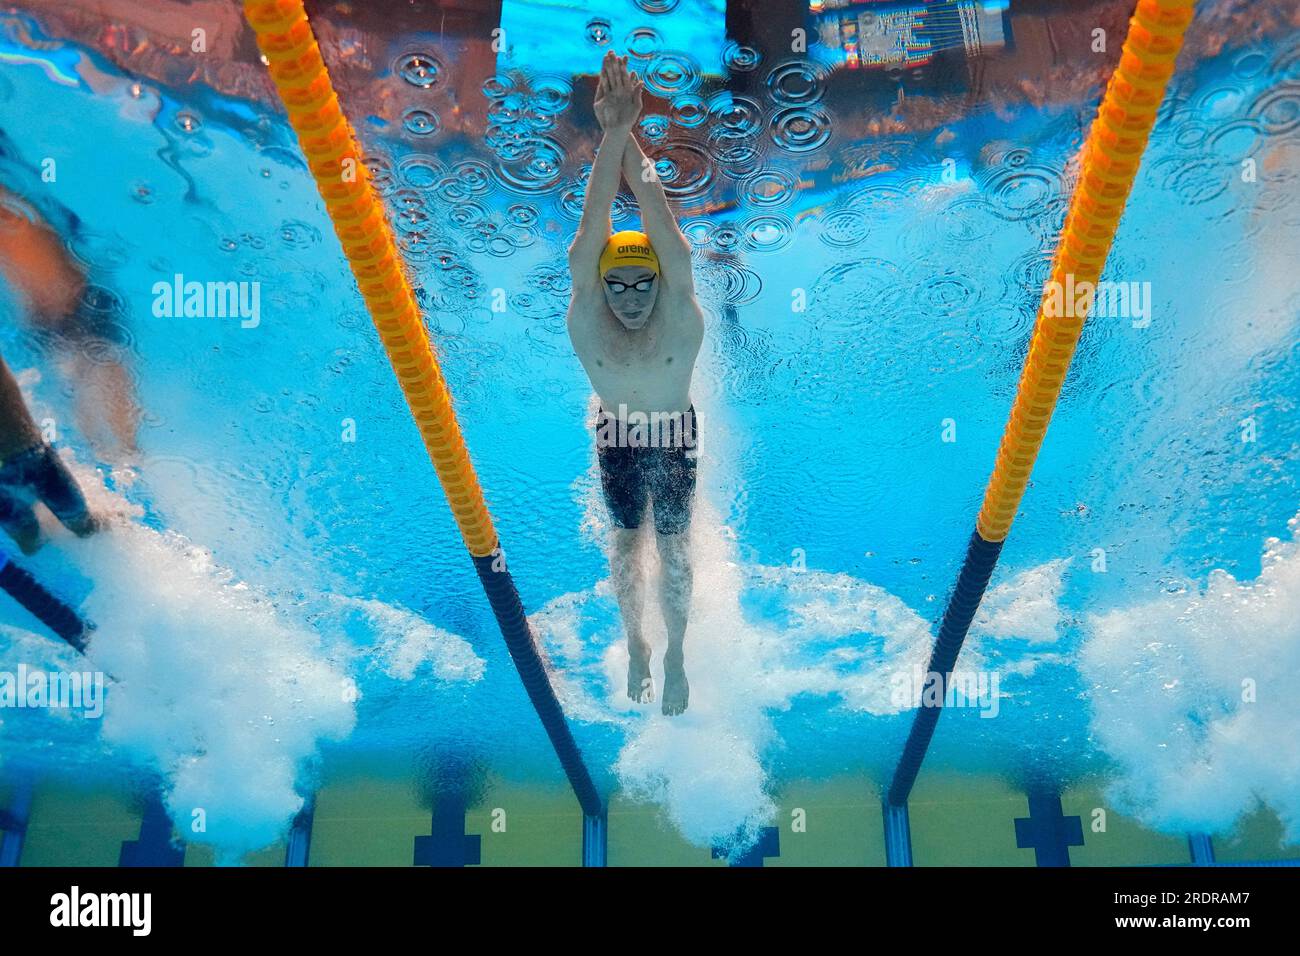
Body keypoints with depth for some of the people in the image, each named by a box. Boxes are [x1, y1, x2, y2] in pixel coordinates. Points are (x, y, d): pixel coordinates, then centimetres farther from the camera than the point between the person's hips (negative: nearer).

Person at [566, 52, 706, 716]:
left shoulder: (681, 314, -33)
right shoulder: (584, 319, -30)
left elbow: (661, 221, -43)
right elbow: (591, 227, -42)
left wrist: (630, 137, -51)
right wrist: (610, 136, -51)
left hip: (676, 437, -1)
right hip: (616, 440, 2)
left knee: (673, 546, 4)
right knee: (626, 543, 14)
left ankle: (675, 654, 21)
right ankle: (635, 647, 33)